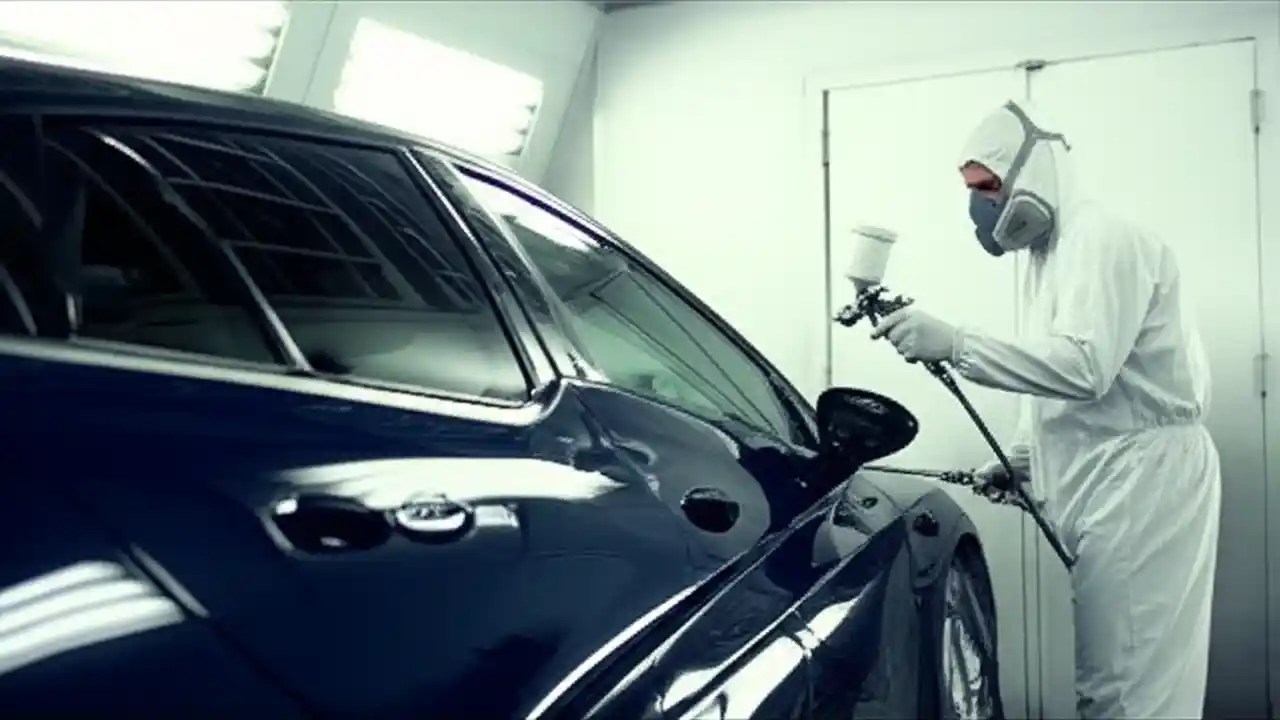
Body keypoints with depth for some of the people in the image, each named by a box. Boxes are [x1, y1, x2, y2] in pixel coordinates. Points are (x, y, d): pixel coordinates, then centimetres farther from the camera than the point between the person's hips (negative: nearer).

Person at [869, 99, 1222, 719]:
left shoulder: (1103, 239, -14)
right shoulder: (1045, 253, 18)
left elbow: (1084, 367, -27)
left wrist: (955, 345, -31)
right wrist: (1019, 459, 17)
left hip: (1143, 479, -10)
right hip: (1100, 482, 10)